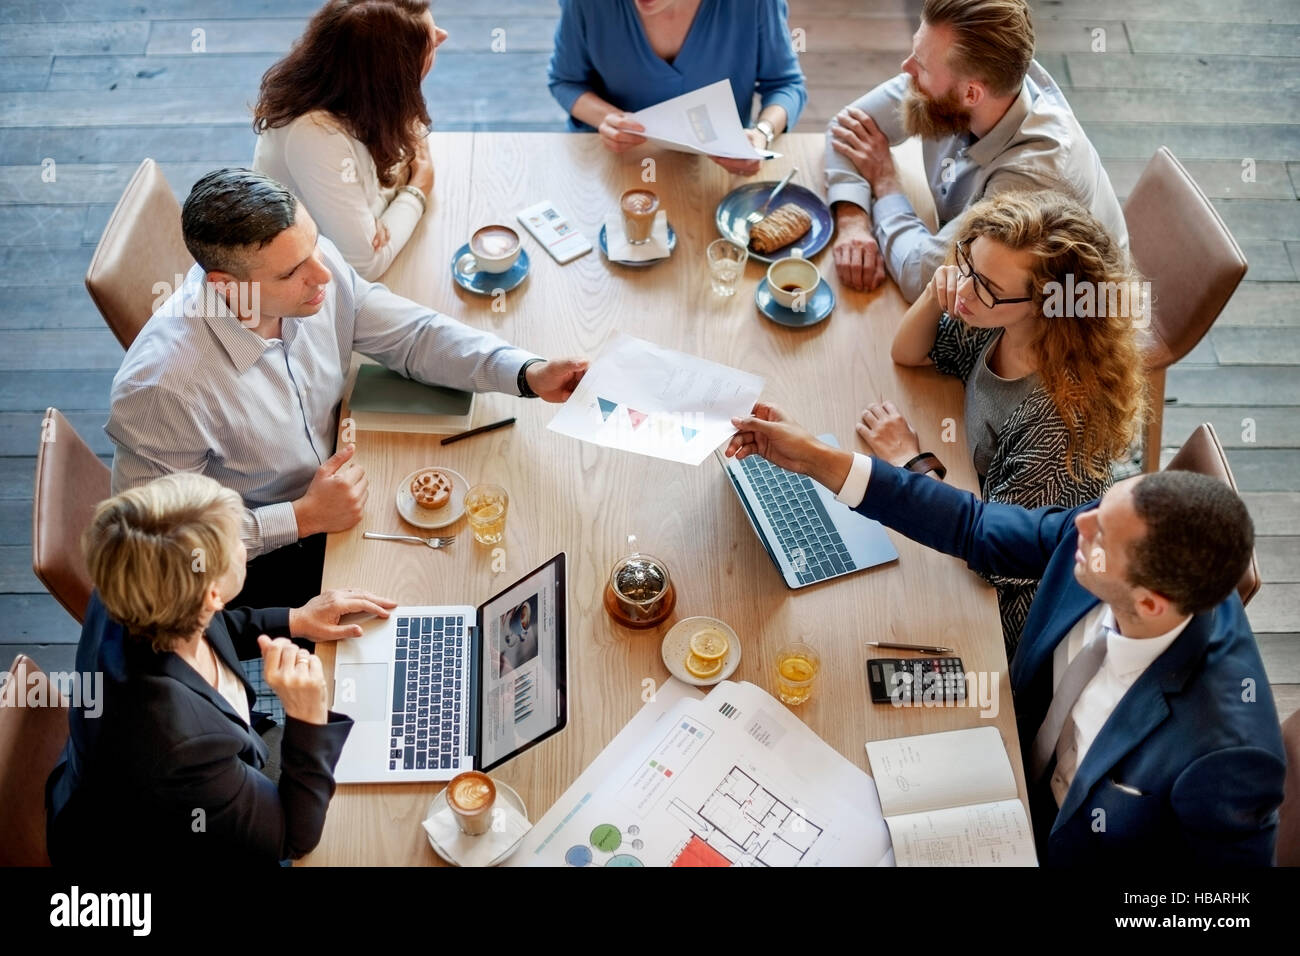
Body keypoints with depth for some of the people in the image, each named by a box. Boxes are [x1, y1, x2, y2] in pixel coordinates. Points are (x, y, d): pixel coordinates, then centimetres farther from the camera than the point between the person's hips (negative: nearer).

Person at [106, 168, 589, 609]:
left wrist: (528, 373, -19)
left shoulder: (318, 265, -18)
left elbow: (413, 333, -5)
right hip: (259, 560, -6)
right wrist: (303, 518, -26)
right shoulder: (160, 386, -33)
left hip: (337, 482, 6)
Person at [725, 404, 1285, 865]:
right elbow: (977, 530, -10)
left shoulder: (1226, 756, -37)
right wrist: (815, 459, -14)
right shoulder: (1107, 527, -24)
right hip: (1018, 766, 5)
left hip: (1058, 848, -4)